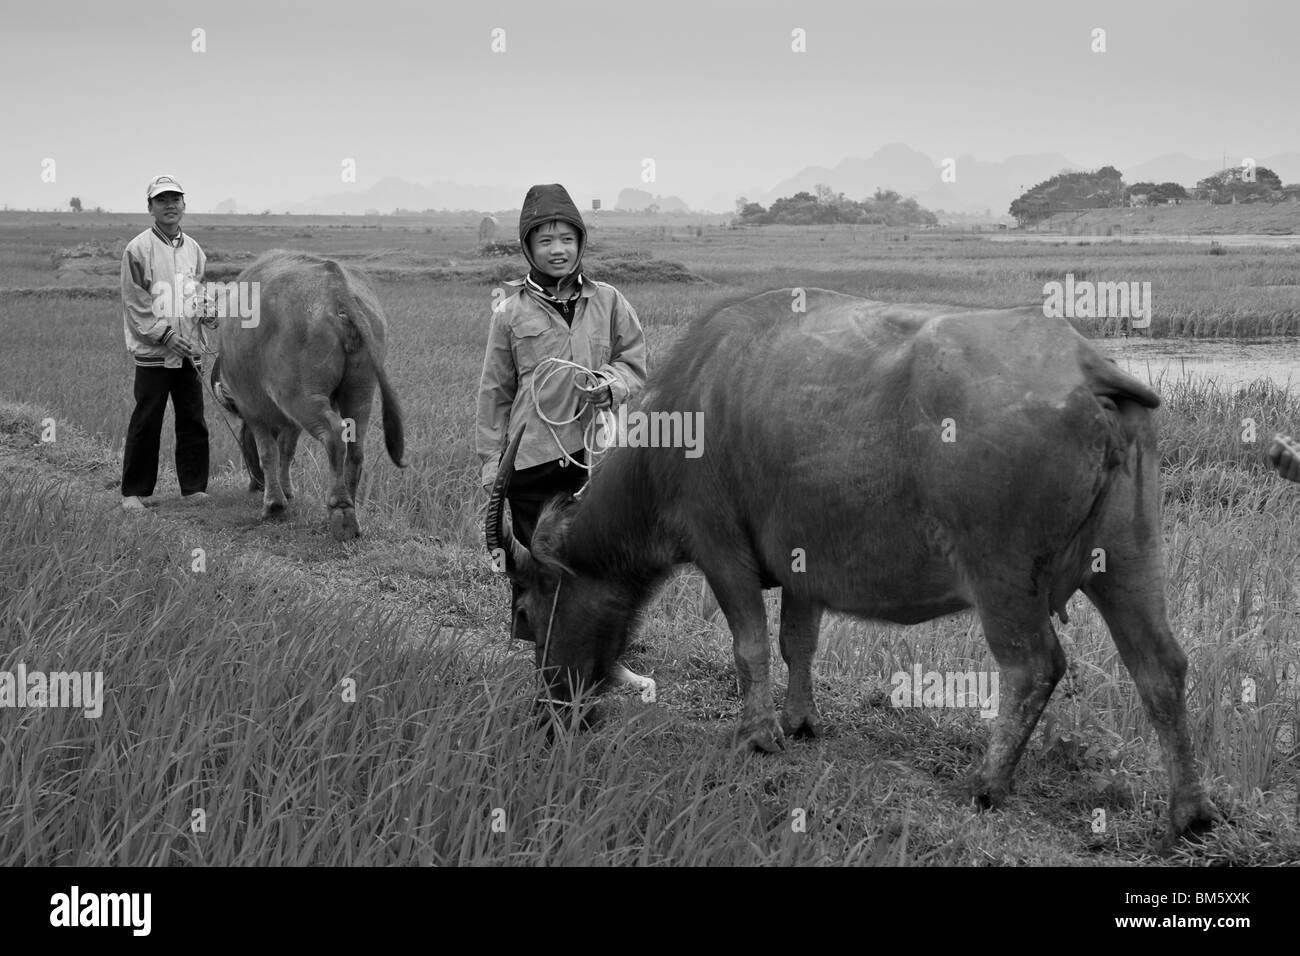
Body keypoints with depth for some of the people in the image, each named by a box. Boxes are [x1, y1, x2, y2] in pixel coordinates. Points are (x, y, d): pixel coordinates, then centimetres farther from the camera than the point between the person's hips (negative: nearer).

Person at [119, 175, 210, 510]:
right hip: (153, 353, -5)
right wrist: (165, 334, -14)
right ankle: (134, 491, 8)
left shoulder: (193, 249, 12)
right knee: (146, 423, -1)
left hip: (189, 352, 5)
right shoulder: (138, 249, -5)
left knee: (193, 421, 6)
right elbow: (135, 304, -7)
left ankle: (194, 487, 15)